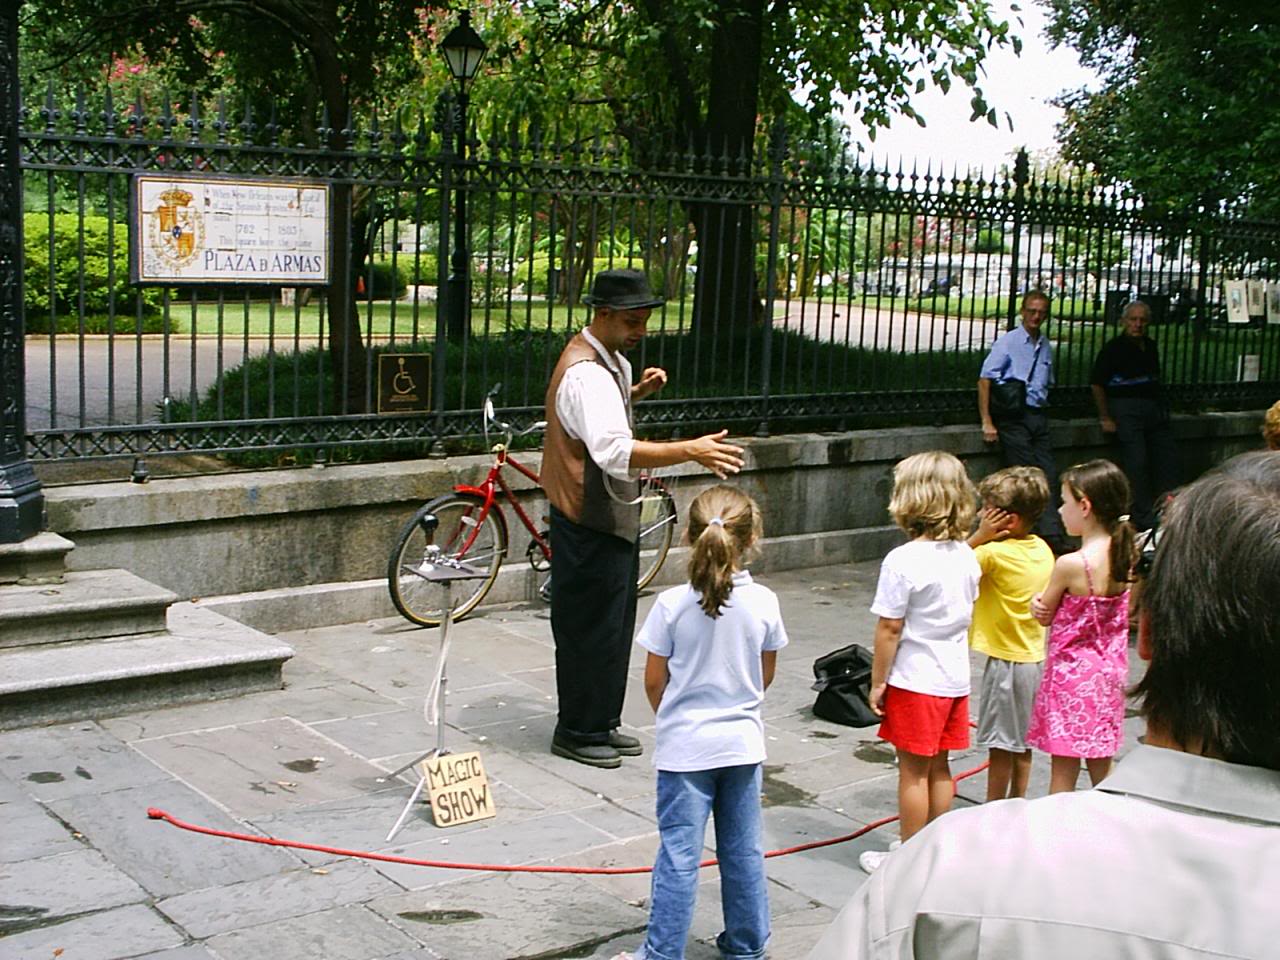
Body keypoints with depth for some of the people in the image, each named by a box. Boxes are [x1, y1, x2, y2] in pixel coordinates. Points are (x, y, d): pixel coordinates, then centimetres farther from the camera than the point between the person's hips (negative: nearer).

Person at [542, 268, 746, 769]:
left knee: (613, 624, 18)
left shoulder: (604, 358, 9)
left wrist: (635, 391, 9)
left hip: (609, 517, 10)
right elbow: (614, 450, -39)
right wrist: (690, 451, -47)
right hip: (590, 525, -10)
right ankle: (578, 732, 15)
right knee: (591, 628, 1)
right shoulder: (587, 372, -24)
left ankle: (601, 723, 30)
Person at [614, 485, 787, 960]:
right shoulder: (764, 602, -9)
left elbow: (654, 681, -6)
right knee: (744, 850, 15)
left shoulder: (672, 604, -15)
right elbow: (766, 676, 4)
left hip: (685, 747, -2)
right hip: (743, 742, 3)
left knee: (679, 856, 4)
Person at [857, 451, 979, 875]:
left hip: (915, 681, -7)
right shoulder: (966, 557, 0)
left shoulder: (903, 561, -21)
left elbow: (889, 629, -17)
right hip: (955, 677, 7)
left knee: (913, 771, 5)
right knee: (939, 767, 17)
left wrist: (877, 682, -9)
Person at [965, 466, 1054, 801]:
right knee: (1022, 742, 17)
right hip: (1035, 657, 8)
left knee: (1001, 745, 2)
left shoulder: (995, 553, -21)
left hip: (1007, 661, -8)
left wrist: (979, 536, -17)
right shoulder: (1041, 548, 2)